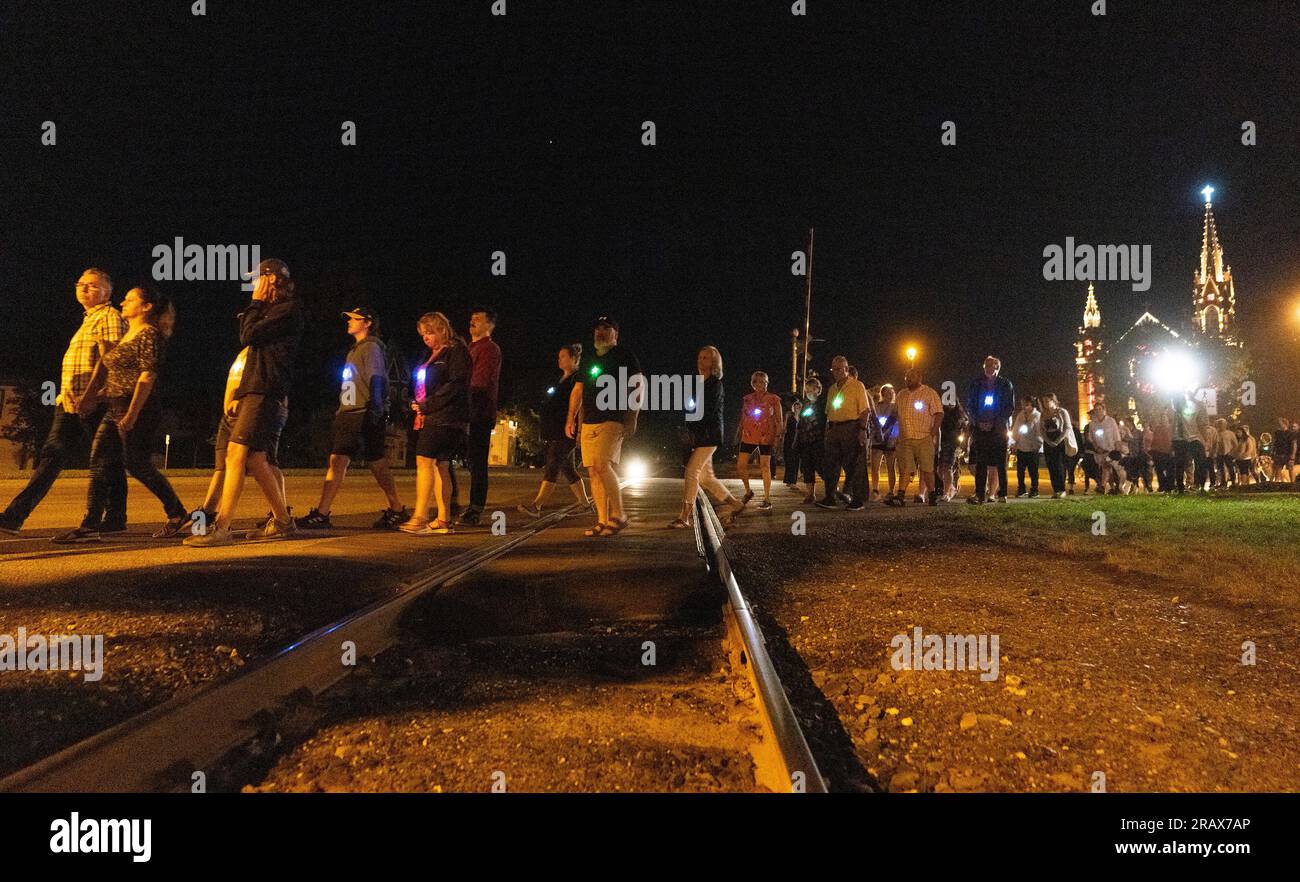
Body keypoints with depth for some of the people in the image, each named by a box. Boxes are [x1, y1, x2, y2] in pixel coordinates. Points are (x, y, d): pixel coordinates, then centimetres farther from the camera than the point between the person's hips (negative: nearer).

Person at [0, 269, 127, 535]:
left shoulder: (109, 317, -6)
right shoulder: (88, 319, 23)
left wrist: (88, 394, -21)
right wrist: (67, 393, 19)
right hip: (71, 403, 9)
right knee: (50, 457, 3)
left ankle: (115, 519, 8)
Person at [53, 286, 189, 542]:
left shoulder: (149, 334, -9)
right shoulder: (127, 335, 20)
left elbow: (147, 376, -17)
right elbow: (105, 367, 22)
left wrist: (132, 414, -22)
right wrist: (89, 396, 11)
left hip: (138, 409, -9)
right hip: (115, 410, 9)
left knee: (137, 464, -6)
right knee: (100, 464, 2)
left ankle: (177, 513, 10)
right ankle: (89, 527, 2)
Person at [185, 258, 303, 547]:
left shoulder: (288, 309, -6)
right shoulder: (272, 310, 25)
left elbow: (248, 336, -9)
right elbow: (247, 338, 24)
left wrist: (256, 303, 0)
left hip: (265, 393, -10)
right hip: (255, 392, 10)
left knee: (237, 454, -17)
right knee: (255, 460, 10)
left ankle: (221, 528, -20)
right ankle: (282, 521, 16)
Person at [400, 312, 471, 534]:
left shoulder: (457, 350, -6)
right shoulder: (433, 355, 22)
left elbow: (456, 385, -16)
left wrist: (427, 406, -16)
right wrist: (420, 409, 9)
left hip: (446, 418, -9)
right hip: (431, 418, 9)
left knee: (425, 460, -16)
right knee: (440, 466, 7)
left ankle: (420, 517, -19)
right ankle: (443, 520, 9)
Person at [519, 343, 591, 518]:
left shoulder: (579, 379, -5)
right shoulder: (561, 380, 21)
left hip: (567, 431, -9)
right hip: (554, 432, 9)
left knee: (553, 466, -15)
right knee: (567, 468, 11)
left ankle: (536, 506, -22)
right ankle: (585, 502, 20)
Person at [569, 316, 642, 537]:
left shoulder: (624, 355, 4)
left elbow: (638, 386, -2)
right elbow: (578, 390, 23)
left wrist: (632, 418, -10)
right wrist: (571, 418, 13)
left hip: (613, 420, -7)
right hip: (589, 422, 7)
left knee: (602, 465, -22)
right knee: (593, 471, 1)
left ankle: (618, 516, -13)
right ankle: (603, 521, 4)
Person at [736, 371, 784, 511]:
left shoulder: (773, 399, 1)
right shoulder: (747, 399, 11)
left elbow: (779, 421, 0)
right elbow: (742, 419, 16)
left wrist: (778, 436, -10)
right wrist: (738, 436, 12)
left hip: (766, 437, -4)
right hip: (748, 436, 4)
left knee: (765, 466, -7)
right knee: (740, 465, -1)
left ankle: (767, 500, -1)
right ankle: (748, 491, 21)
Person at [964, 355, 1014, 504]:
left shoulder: (1005, 384, 4)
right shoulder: (976, 384, 8)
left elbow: (1010, 408, 1)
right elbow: (969, 406, 10)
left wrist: (994, 423, -9)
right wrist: (978, 422, -6)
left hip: (998, 428, -1)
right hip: (980, 428, 1)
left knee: (1000, 462, -1)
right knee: (980, 462, -2)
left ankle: (1002, 494, 3)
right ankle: (980, 494, -2)